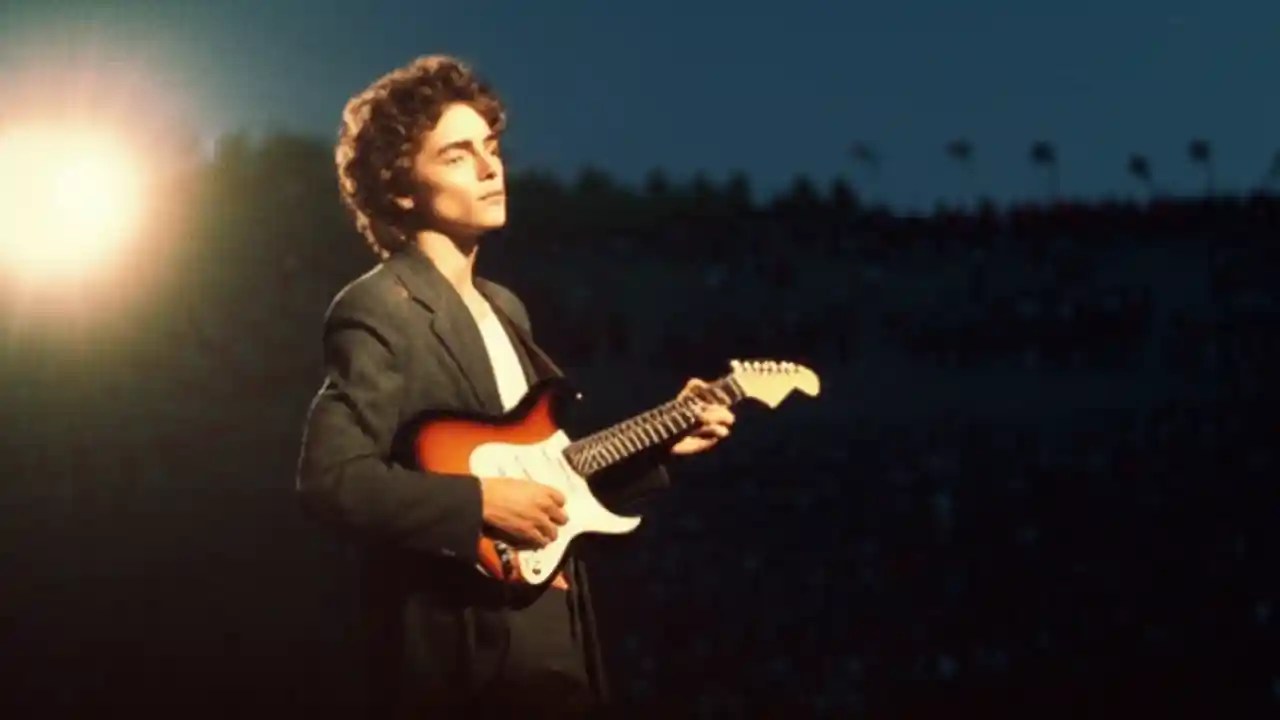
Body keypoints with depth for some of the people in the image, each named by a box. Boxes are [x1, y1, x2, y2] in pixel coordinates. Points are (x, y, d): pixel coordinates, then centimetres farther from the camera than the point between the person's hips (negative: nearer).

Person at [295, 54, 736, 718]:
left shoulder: (504, 307, 16)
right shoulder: (377, 310, -12)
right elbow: (330, 479, -22)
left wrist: (656, 445, 10)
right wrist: (480, 502, -23)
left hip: (556, 638, 8)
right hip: (462, 652, -8)